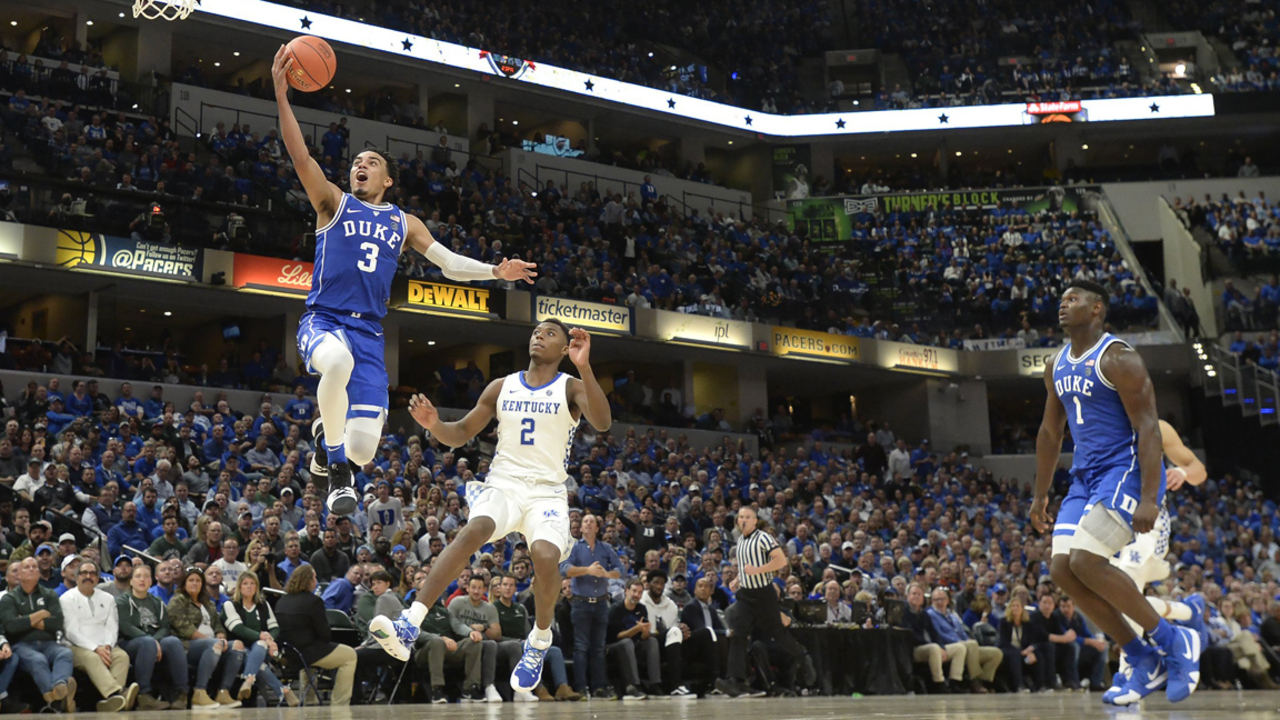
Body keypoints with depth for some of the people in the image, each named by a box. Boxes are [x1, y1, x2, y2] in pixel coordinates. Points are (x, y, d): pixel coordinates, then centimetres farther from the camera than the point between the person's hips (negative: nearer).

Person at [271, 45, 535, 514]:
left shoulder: (404, 223, 20)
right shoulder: (334, 203, 10)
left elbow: (450, 264, 19)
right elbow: (300, 155, -2)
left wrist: (496, 271, 3)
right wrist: (281, 95, -13)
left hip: (368, 333, 3)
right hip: (323, 320, -2)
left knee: (363, 449, -11)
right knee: (338, 361, -42)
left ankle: (329, 441, 29)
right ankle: (335, 466, -18)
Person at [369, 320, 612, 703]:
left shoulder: (571, 388, 1)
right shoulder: (501, 387, 11)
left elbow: (603, 423, -19)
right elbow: (461, 434, 14)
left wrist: (584, 367, -31)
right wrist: (434, 424, -9)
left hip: (547, 492, -1)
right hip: (502, 485, 1)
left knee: (545, 556, -30)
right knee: (473, 530, -31)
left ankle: (540, 641, -2)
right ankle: (409, 627, -42)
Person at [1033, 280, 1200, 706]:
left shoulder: (1118, 359, -13)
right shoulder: (1057, 367, 13)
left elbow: (1148, 428, -18)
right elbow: (1050, 432, 22)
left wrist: (1149, 499, -25)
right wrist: (1040, 495, 20)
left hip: (1127, 470, -9)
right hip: (1086, 476, 9)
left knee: (1086, 562, -21)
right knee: (1062, 570, -4)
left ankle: (1174, 641, -3)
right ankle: (1144, 663, 7)